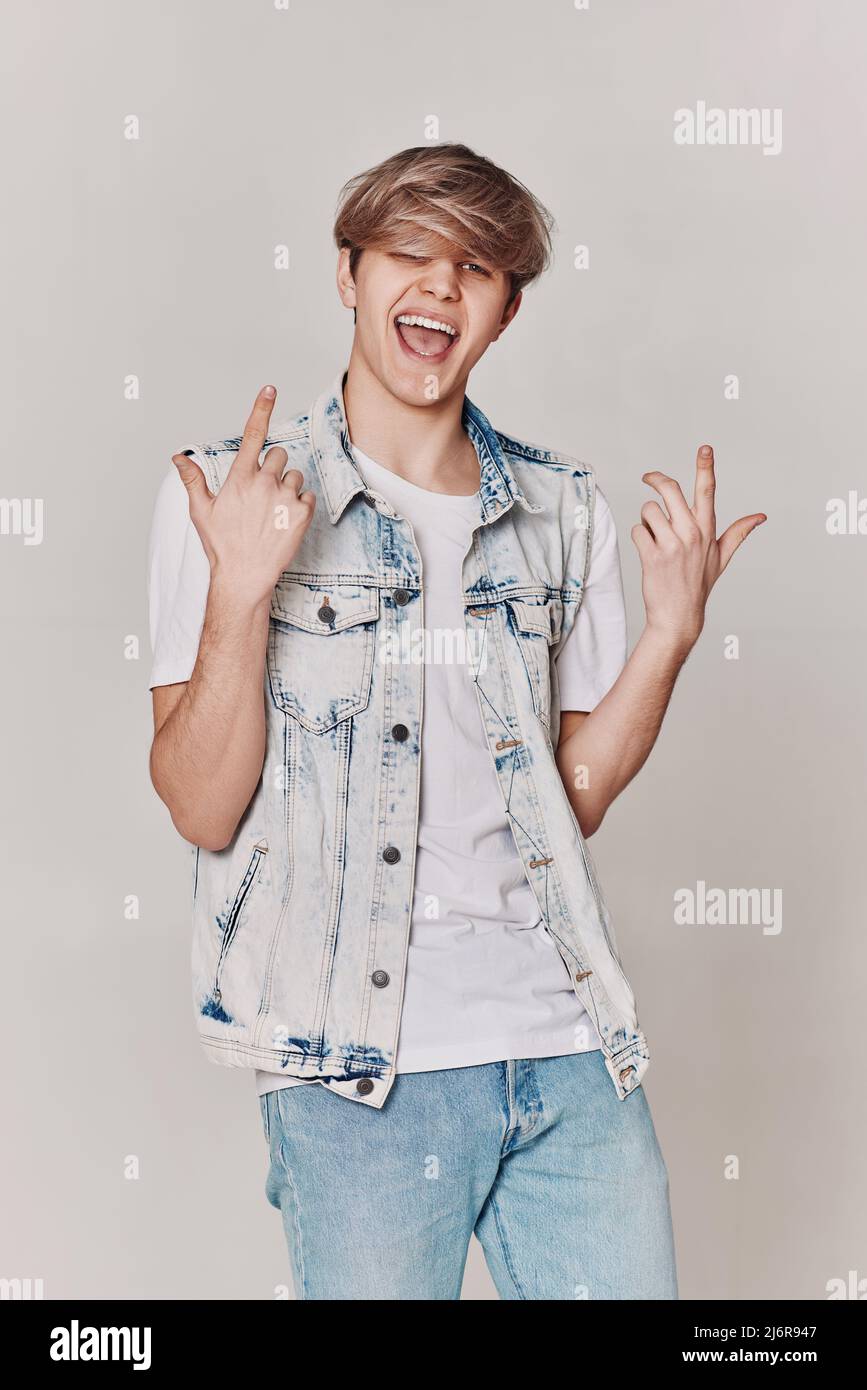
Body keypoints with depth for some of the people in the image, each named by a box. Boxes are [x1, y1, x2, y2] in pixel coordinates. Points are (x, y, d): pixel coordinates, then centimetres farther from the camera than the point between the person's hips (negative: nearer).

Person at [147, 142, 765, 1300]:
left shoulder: (561, 506, 9)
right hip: (361, 1067, -3)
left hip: (571, 1044, 4)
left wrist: (673, 627, -1)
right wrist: (242, 591, -19)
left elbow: (576, 797, 10)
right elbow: (203, 808, -7)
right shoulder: (228, 497, -2)